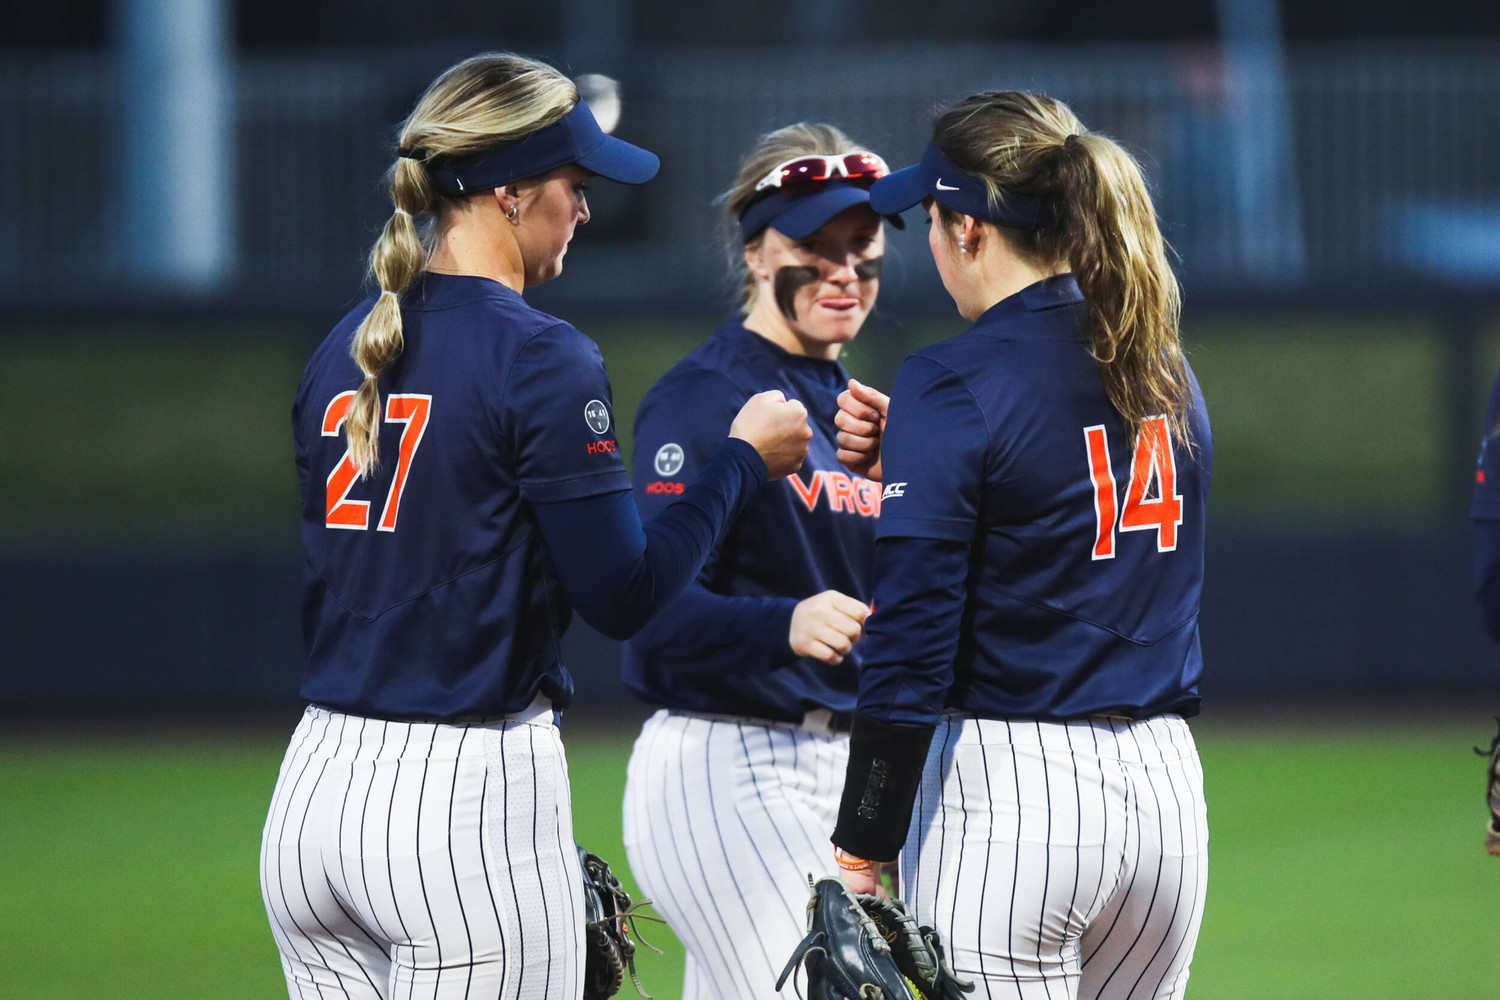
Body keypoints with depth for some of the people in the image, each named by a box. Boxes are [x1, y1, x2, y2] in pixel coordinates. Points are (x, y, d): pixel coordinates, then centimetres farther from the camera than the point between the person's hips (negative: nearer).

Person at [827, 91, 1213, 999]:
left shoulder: (954, 383, -11)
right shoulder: (1165, 369, 10)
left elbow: (912, 650, -13)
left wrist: (861, 854, -9)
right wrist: (900, 467, 18)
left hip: (1010, 792, -7)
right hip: (1167, 786, 7)